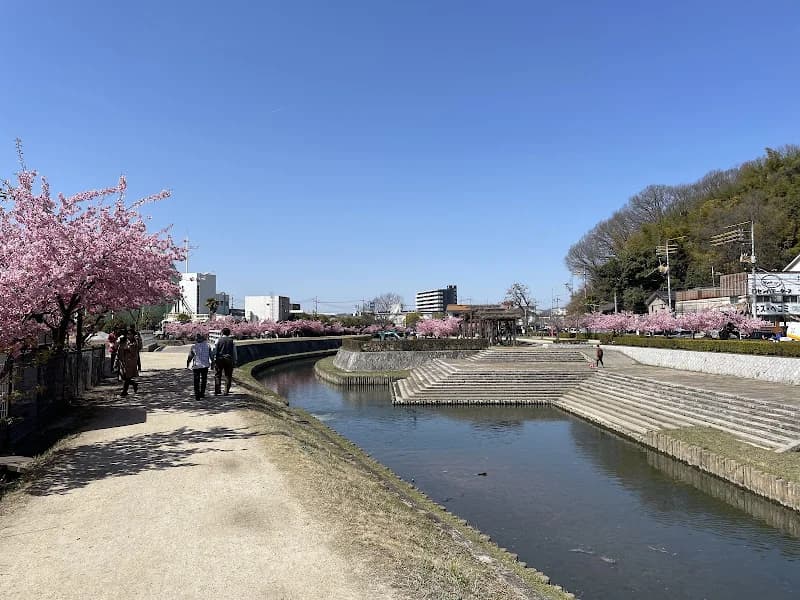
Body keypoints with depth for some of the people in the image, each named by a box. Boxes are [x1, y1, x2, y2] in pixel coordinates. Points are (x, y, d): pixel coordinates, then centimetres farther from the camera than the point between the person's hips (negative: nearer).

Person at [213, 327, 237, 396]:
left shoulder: (219, 340, 1)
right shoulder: (232, 341, 5)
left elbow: (215, 350, -3)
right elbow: (234, 352, 5)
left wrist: (214, 359, 0)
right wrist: (234, 361, 10)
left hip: (219, 359, -1)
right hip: (229, 359, 1)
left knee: (217, 375, 6)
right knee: (228, 375, 7)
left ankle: (217, 390, 0)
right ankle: (226, 391, 4)